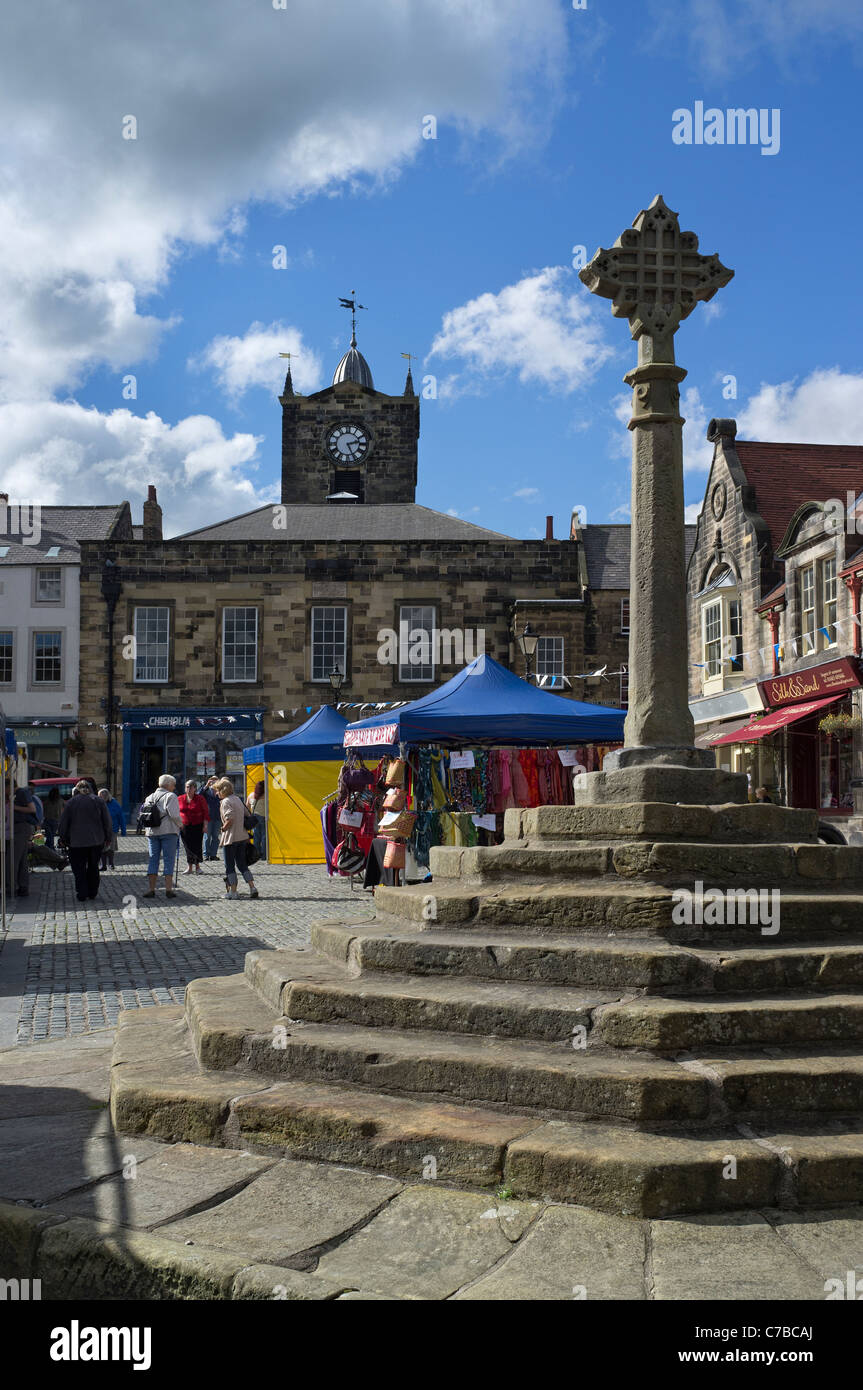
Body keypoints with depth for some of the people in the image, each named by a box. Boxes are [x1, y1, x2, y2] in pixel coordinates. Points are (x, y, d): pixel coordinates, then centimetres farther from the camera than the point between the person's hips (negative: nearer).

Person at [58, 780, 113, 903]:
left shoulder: (71, 802, 1)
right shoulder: (98, 800, 4)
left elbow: (63, 822, 3)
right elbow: (107, 821, 5)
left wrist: (62, 838, 14)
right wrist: (108, 837, 13)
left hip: (77, 842, -2)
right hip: (96, 841, 2)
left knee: (79, 869, 3)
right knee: (93, 867, 15)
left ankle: (81, 894, -1)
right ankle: (92, 892, 17)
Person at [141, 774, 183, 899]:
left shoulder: (149, 797, 13)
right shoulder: (170, 796, -7)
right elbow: (174, 815, -17)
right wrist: (180, 825, -1)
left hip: (152, 832, 5)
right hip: (168, 832, -5)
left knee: (153, 860, 9)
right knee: (168, 860, 0)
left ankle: (151, 889, 7)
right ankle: (168, 889, -2)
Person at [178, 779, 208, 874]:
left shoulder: (200, 799, -2)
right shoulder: (180, 799, 4)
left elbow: (206, 812, -1)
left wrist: (205, 825, -6)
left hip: (197, 826, -2)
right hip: (185, 826, 2)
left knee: (197, 846, -4)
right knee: (188, 847, 5)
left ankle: (197, 866, 11)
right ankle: (190, 867, 13)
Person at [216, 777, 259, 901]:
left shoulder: (226, 802, -13)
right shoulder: (237, 799, 12)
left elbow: (230, 820, -24)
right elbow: (246, 815, 15)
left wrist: (223, 829, -9)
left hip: (231, 838, -8)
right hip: (242, 836, 8)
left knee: (229, 865, 2)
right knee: (242, 863, 13)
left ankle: (232, 892, 5)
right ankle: (252, 888, 4)